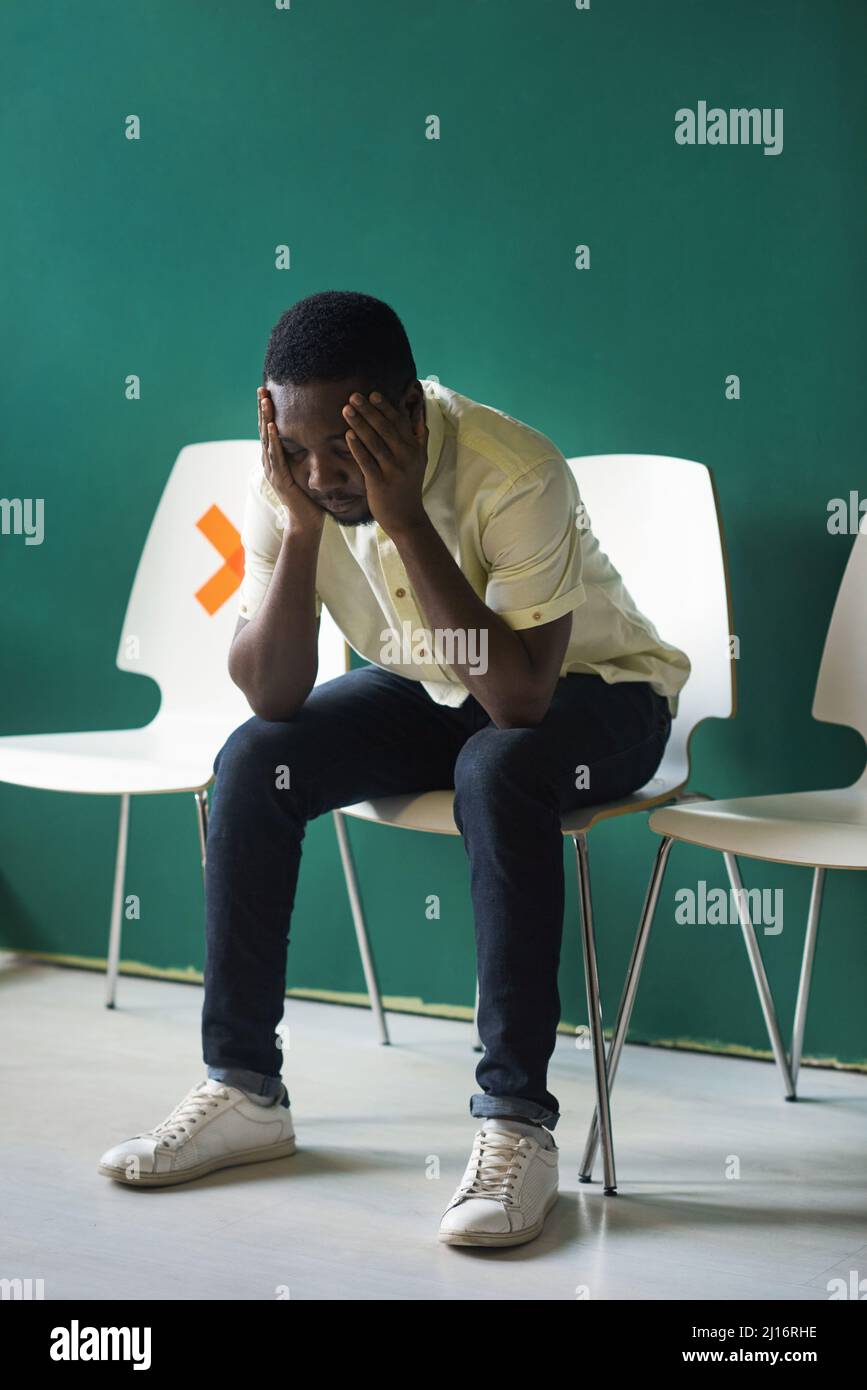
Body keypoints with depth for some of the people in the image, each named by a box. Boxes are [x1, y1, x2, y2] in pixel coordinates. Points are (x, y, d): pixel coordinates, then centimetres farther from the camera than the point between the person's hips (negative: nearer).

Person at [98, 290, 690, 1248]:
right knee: (251, 762, -18)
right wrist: (302, 525, -32)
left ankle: (516, 1119, -28)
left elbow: (520, 698, -38)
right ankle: (243, 1090, -6)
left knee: (498, 769, -37)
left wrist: (404, 520, -40)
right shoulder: (287, 480, -17)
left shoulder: (515, 474, -32)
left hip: (593, 687, -5)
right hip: (427, 692, 5)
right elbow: (272, 696, -19)